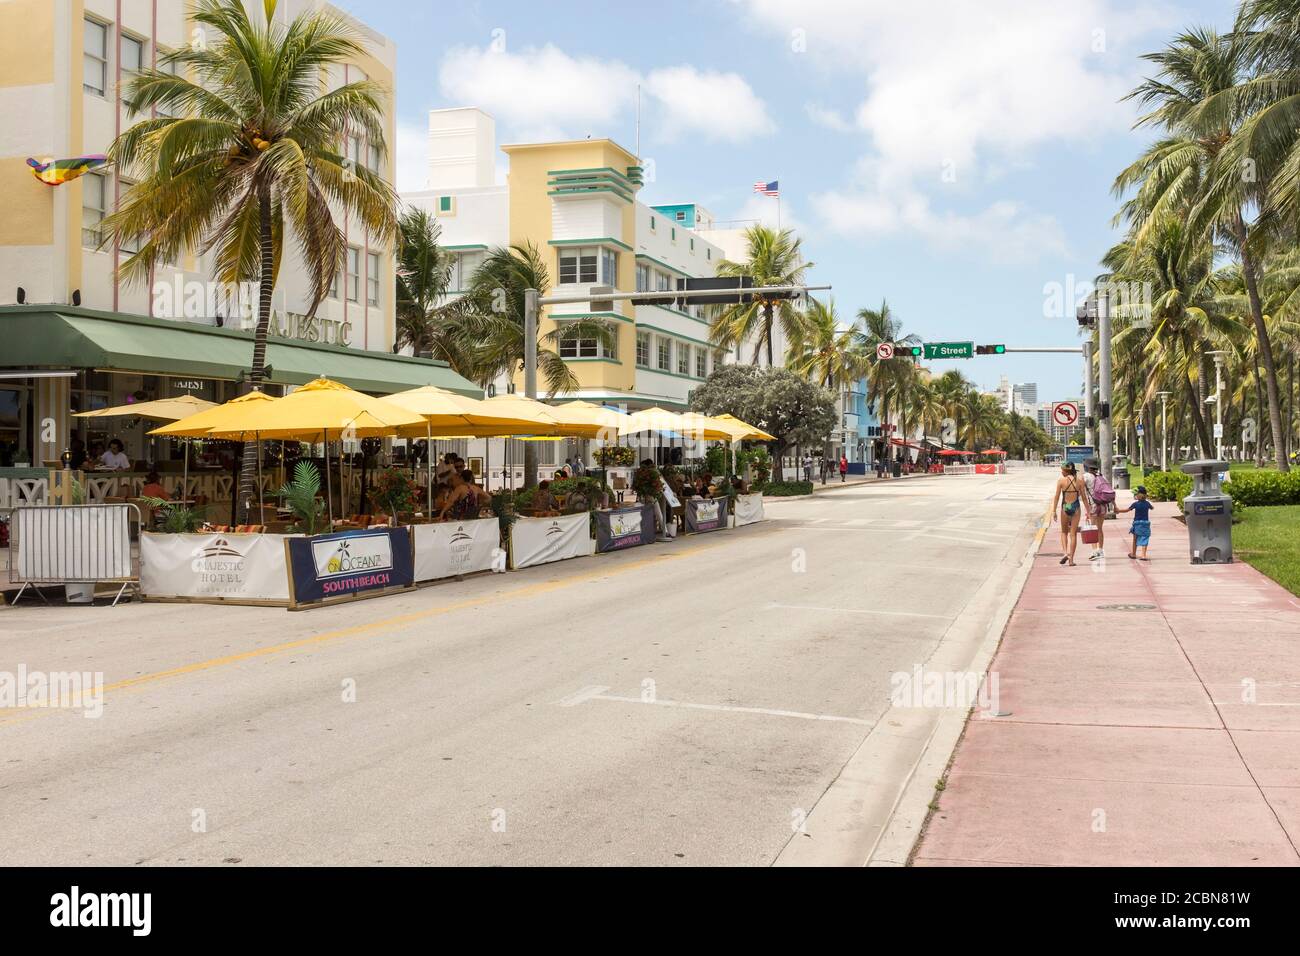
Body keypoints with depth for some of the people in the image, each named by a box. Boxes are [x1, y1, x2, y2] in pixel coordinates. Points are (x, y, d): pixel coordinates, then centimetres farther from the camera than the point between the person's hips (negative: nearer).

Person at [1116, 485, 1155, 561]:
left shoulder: (1136, 504, -11)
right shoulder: (1147, 503, 0)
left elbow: (1127, 509, -4)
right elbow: (1152, 508, 22)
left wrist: (1118, 510, 9)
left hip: (1137, 523, -2)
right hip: (1146, 523, 2)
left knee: (1135, 539, 13)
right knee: (1144, 539, 1)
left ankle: (1133, 554, 24)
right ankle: (1143, 555, -8)